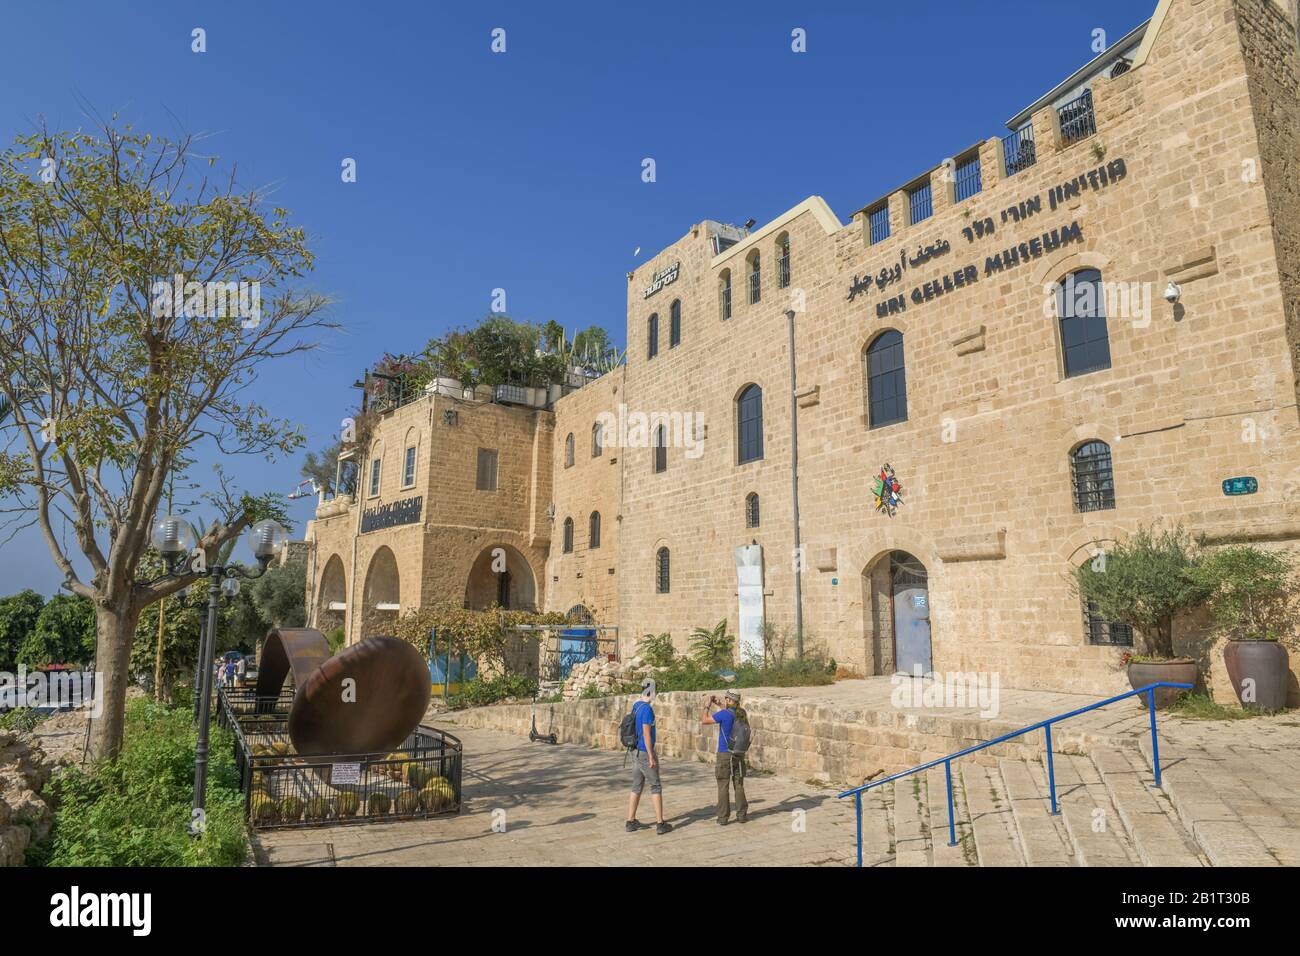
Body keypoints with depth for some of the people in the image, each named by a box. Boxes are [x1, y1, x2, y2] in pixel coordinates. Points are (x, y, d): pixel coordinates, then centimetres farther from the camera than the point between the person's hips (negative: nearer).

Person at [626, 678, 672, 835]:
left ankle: (631, 822, 15)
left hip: (636, 752, 9)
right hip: (644, 753, -9)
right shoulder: (647, 708, -19)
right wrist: (651, 757, -21)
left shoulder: (636, 706, 11)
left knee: (636, 787, 12)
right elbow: (646, 734, -23)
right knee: (656, 787, 0)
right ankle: (660, 824, 2)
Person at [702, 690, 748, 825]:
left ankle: (723, 817, 3)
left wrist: (707, 707, 11)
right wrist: (717, 704, 31)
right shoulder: (742, 713, 2)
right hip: (739, 754, 5)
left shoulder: (723, 714, -16)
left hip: (725, 754, -5)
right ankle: (741, 815, 15)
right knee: (739, 785, 12)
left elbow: (704, 720, -5)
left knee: (723, 787, 1)